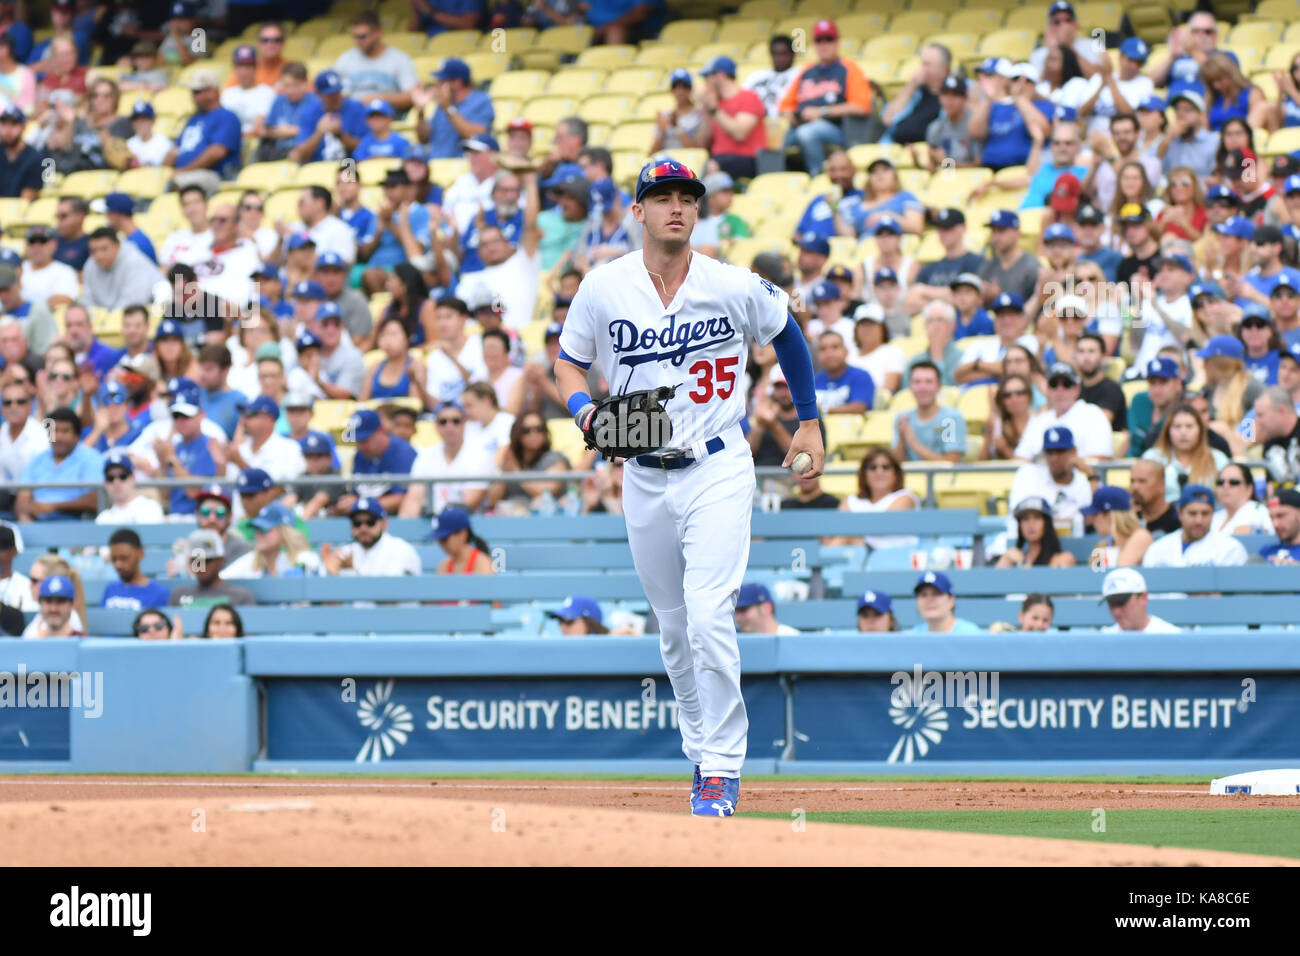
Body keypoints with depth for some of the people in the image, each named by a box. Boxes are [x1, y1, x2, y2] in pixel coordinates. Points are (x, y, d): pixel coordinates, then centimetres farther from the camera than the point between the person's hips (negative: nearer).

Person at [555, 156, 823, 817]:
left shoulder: (736, 288, -7)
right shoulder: (604, 288, -4)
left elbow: (787, 335, 12)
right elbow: (567, 362, 8)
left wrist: (809, 422, 14)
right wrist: (582, 406, -14)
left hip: (718, 471, -3)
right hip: (643, 480, 3)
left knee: (707, 615, -17)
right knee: (673, 631, 13)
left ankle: (722, 768, -11)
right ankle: (702, 752, 30)